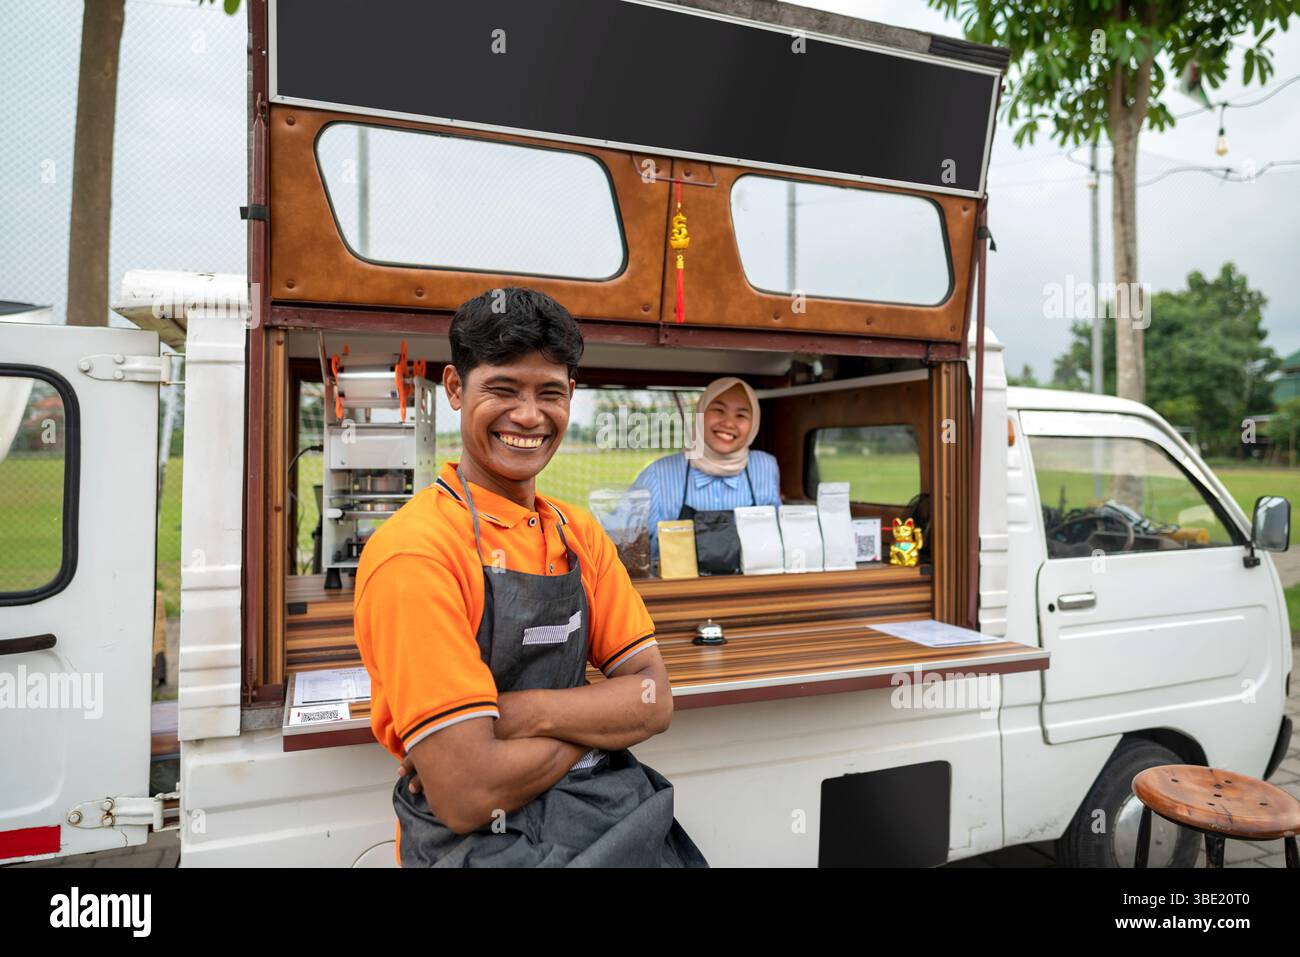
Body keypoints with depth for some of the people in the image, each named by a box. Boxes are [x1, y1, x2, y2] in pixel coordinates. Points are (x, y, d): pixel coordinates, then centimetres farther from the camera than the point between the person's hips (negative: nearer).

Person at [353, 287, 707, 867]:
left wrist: (527, 714, -17)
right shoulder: (413, 553, -17)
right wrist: (603, 717, -8)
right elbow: (467, 795, -20)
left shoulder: (581, 535, 5)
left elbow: (655, 702, -1)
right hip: (494, 843, -6)